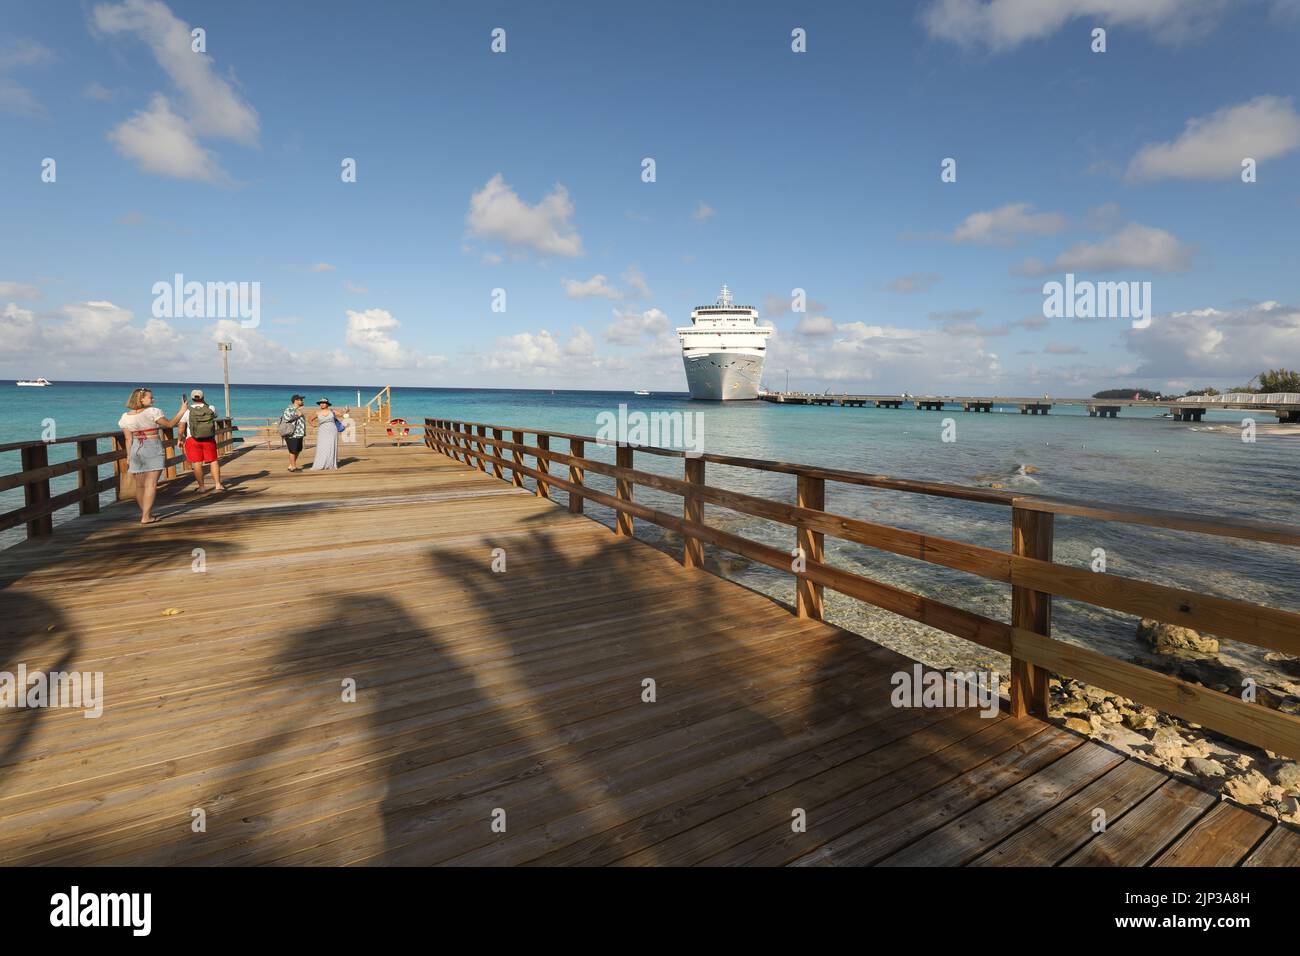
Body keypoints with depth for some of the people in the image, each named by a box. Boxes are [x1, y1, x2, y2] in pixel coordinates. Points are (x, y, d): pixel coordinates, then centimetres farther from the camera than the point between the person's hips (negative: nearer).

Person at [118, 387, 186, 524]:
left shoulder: (126, 417, 6)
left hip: (136, 449, 5)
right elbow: (170, 424, -2)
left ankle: (144, 513, 28)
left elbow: (128, 439, 5)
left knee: (140, 485, 14)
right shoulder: (152, 412, -8)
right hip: (153, 448, -5)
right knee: (151, 483, -5)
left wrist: (128, 456, 10)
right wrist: (182, 410, 5)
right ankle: (146, 517, -8)